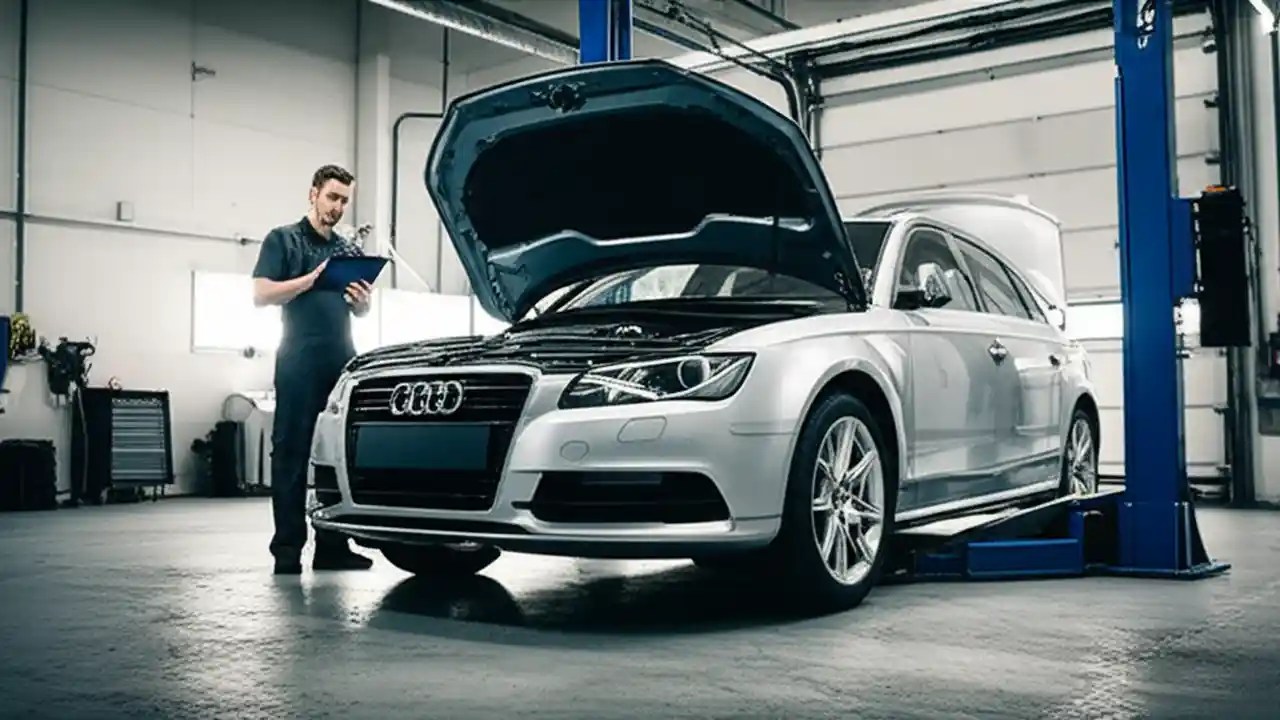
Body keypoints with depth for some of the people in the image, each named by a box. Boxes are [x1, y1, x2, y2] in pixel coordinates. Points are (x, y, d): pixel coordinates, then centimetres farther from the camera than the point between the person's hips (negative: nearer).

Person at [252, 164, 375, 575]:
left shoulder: (350, 251, 22)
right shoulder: (283, 239, 6)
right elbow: (261, 295, -5)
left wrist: (362, 301, 1)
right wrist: (313, 279, -13)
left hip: (342, 363, 5)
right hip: (299, 364, -5)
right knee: (291, 452, -4)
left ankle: (332, 545, 8)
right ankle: (287, 548, -2)